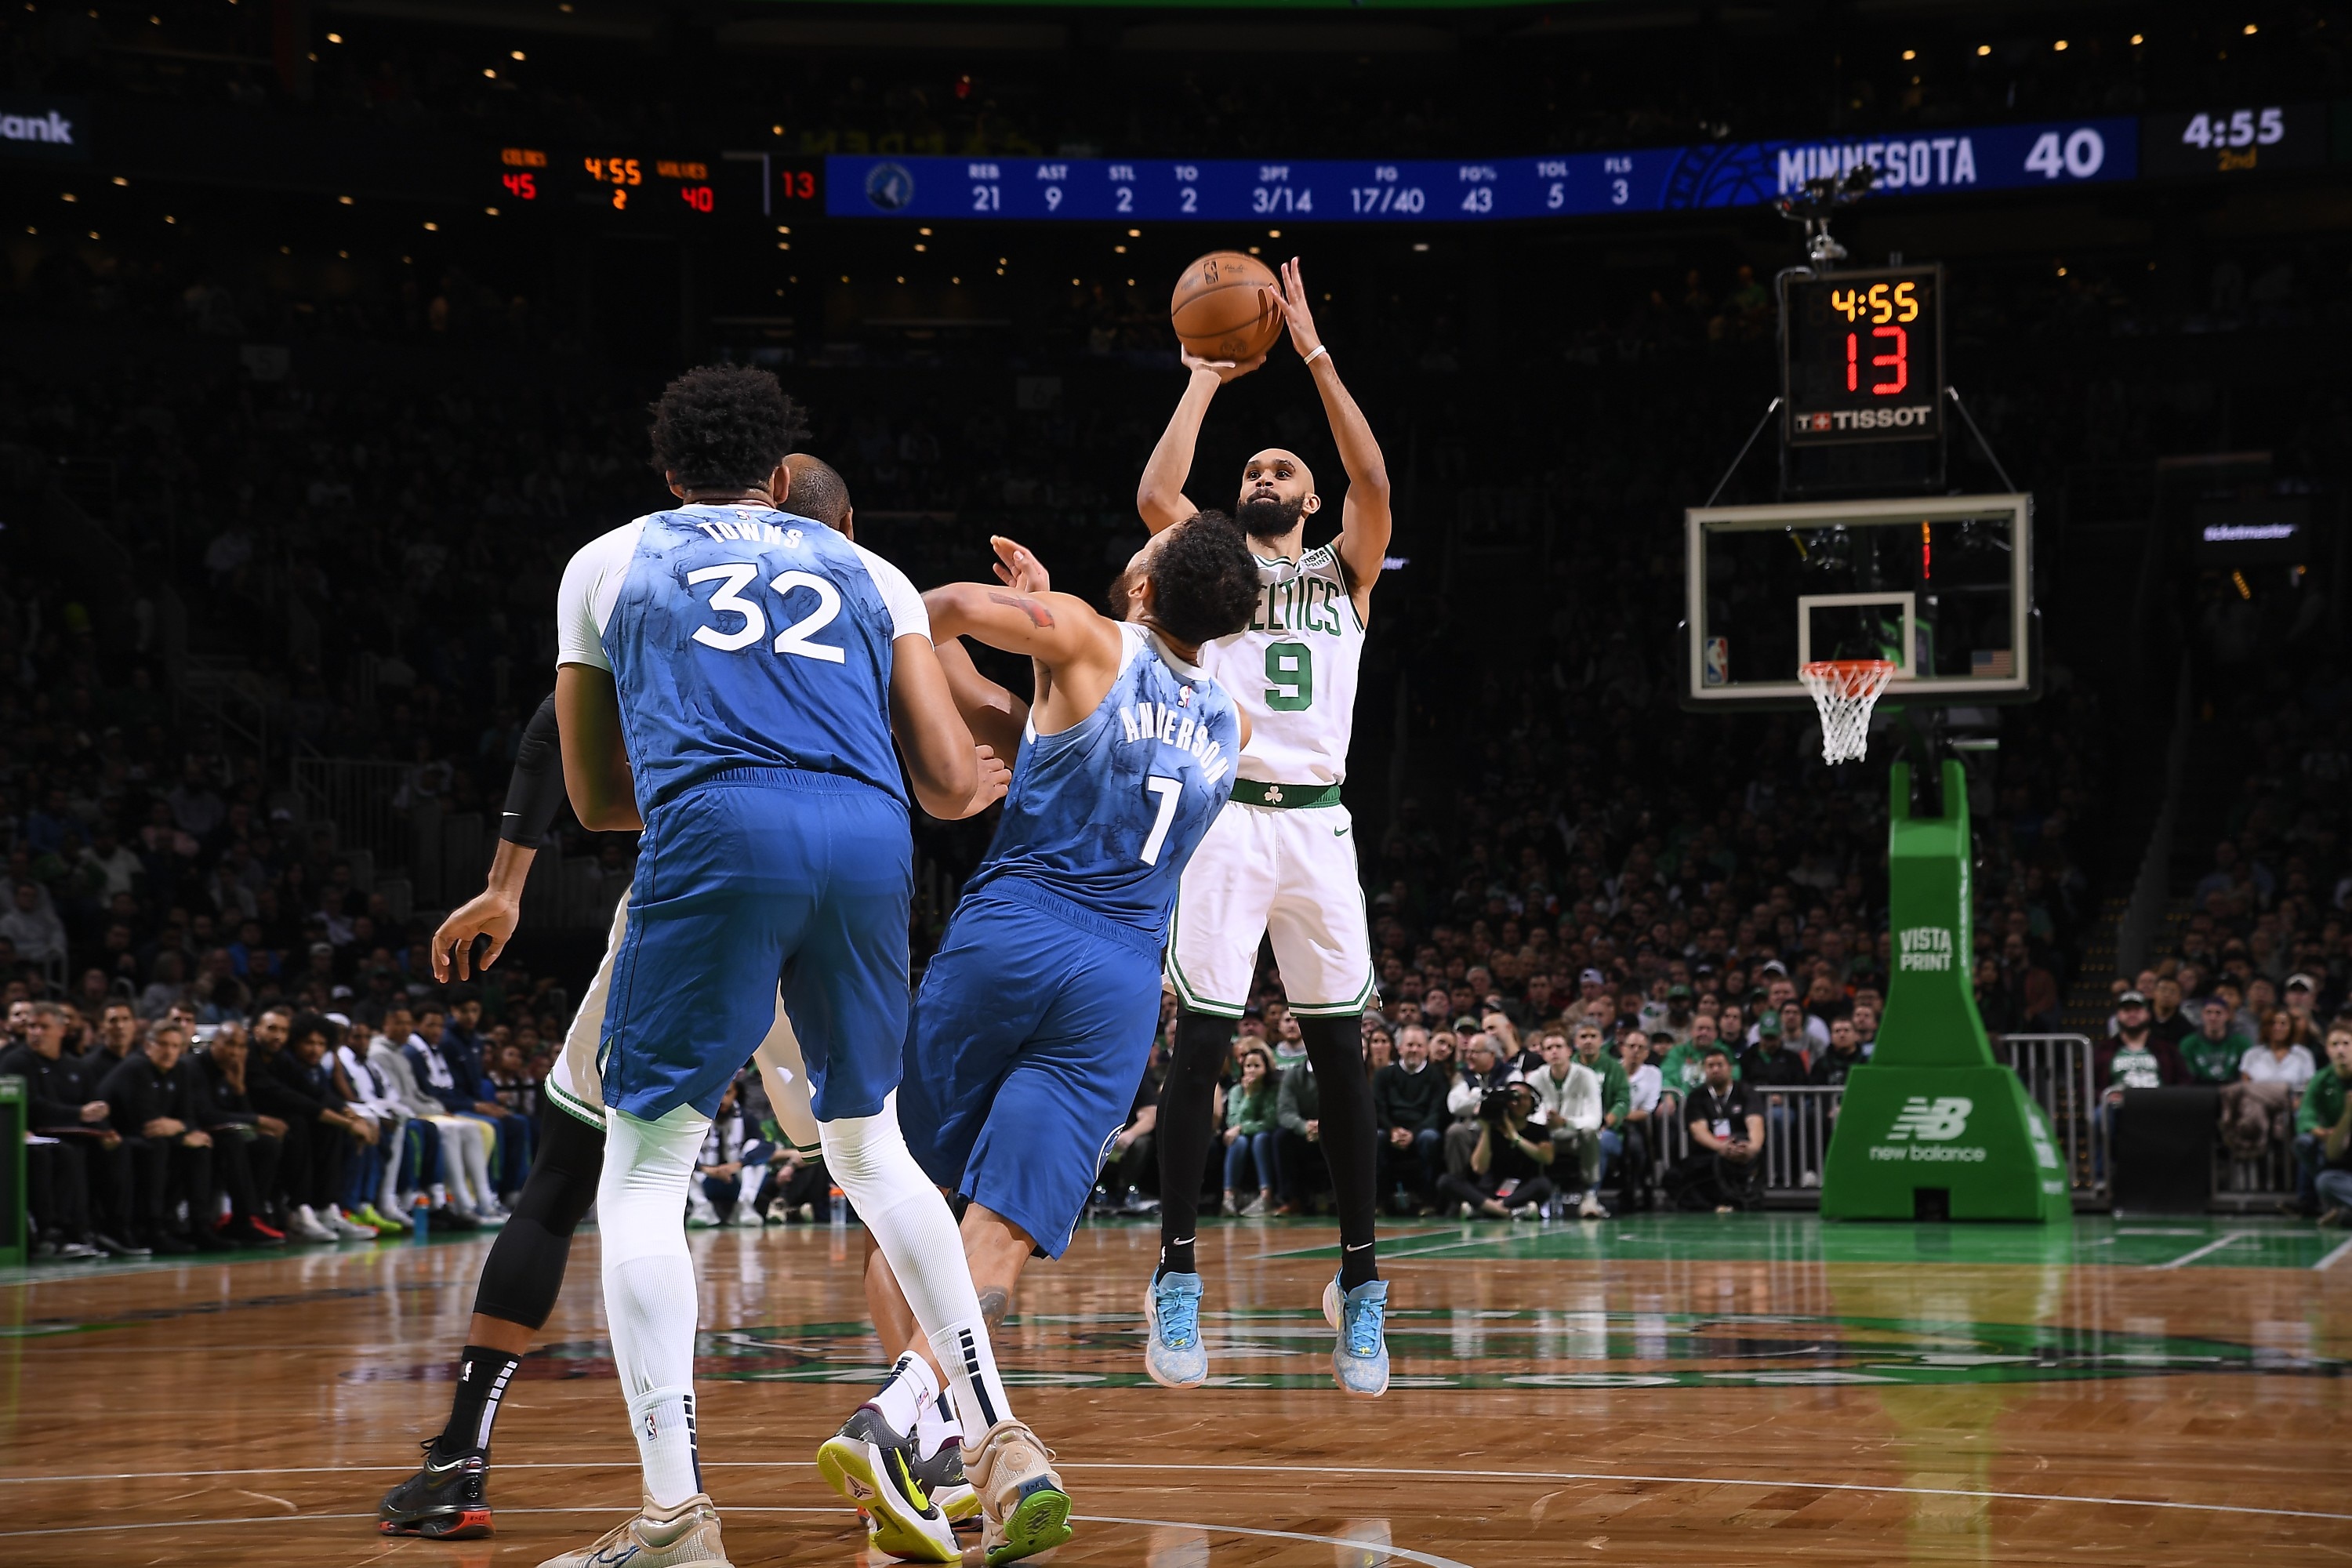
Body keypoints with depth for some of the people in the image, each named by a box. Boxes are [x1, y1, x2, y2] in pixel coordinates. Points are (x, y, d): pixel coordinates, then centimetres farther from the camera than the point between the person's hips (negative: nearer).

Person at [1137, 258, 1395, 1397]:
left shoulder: (1345, 572, 16)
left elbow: (1374, 481, -2)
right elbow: (1156, 495, -6)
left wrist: (1313, 351, -3)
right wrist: (1207, 375, 3)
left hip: (1317, 824, 1)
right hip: (1224, 820, -1)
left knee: (1340, 1050, 1)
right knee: (1201, 1043, -6)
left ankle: (1360, 1284, 6)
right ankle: (1176, 1276, 0)